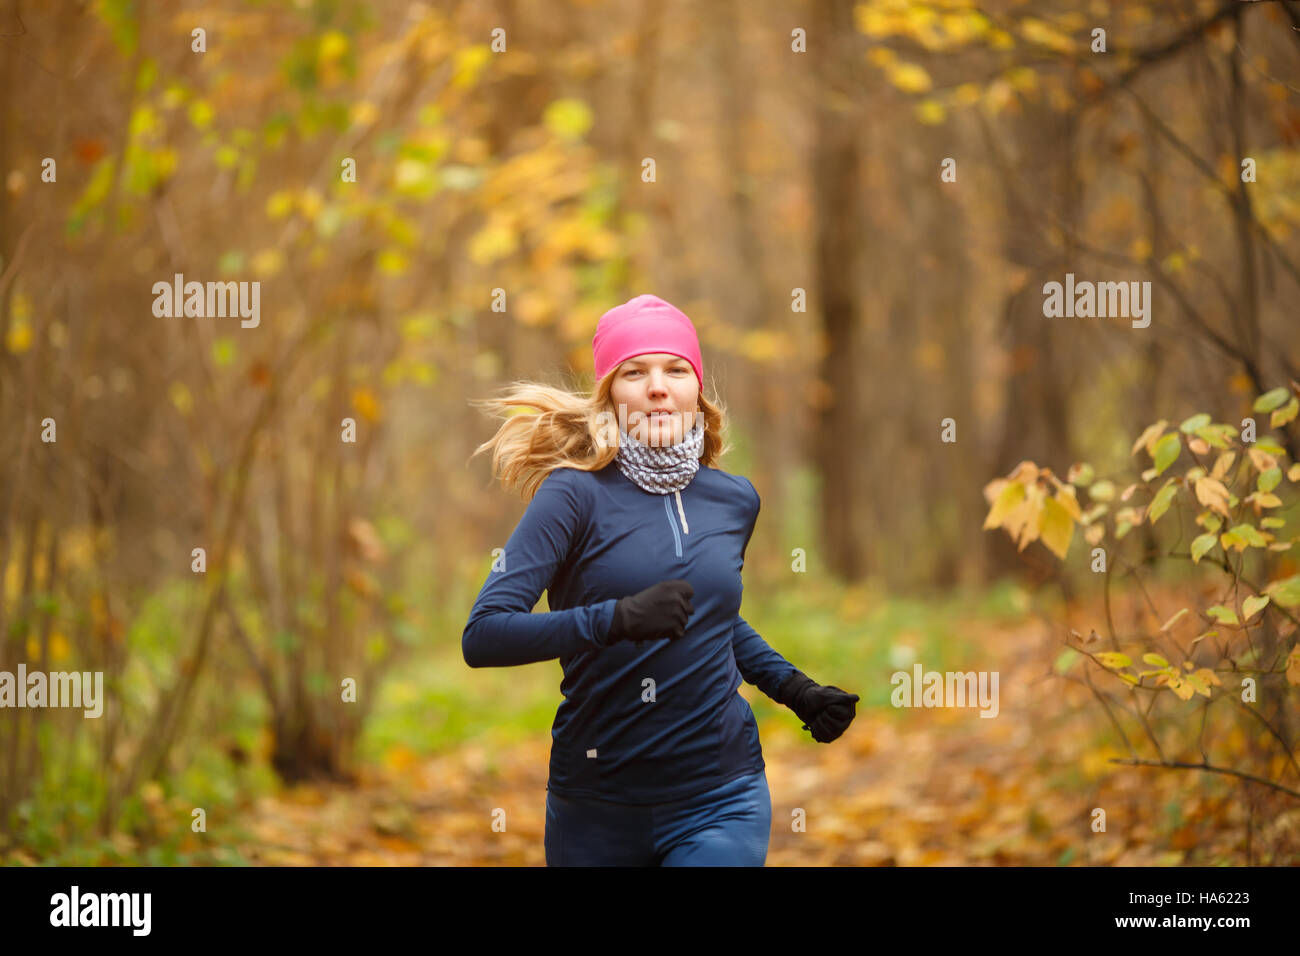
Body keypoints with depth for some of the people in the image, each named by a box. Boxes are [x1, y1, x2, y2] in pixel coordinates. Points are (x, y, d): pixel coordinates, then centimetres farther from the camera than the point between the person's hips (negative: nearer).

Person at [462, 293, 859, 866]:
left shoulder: (734, 500, 6)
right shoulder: (576, 494, -9)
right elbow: (483, 635, -20)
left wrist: (793, 688, 16)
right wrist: (618, 618, -30)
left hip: (720, 798, 2)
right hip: (598, 807, -2)